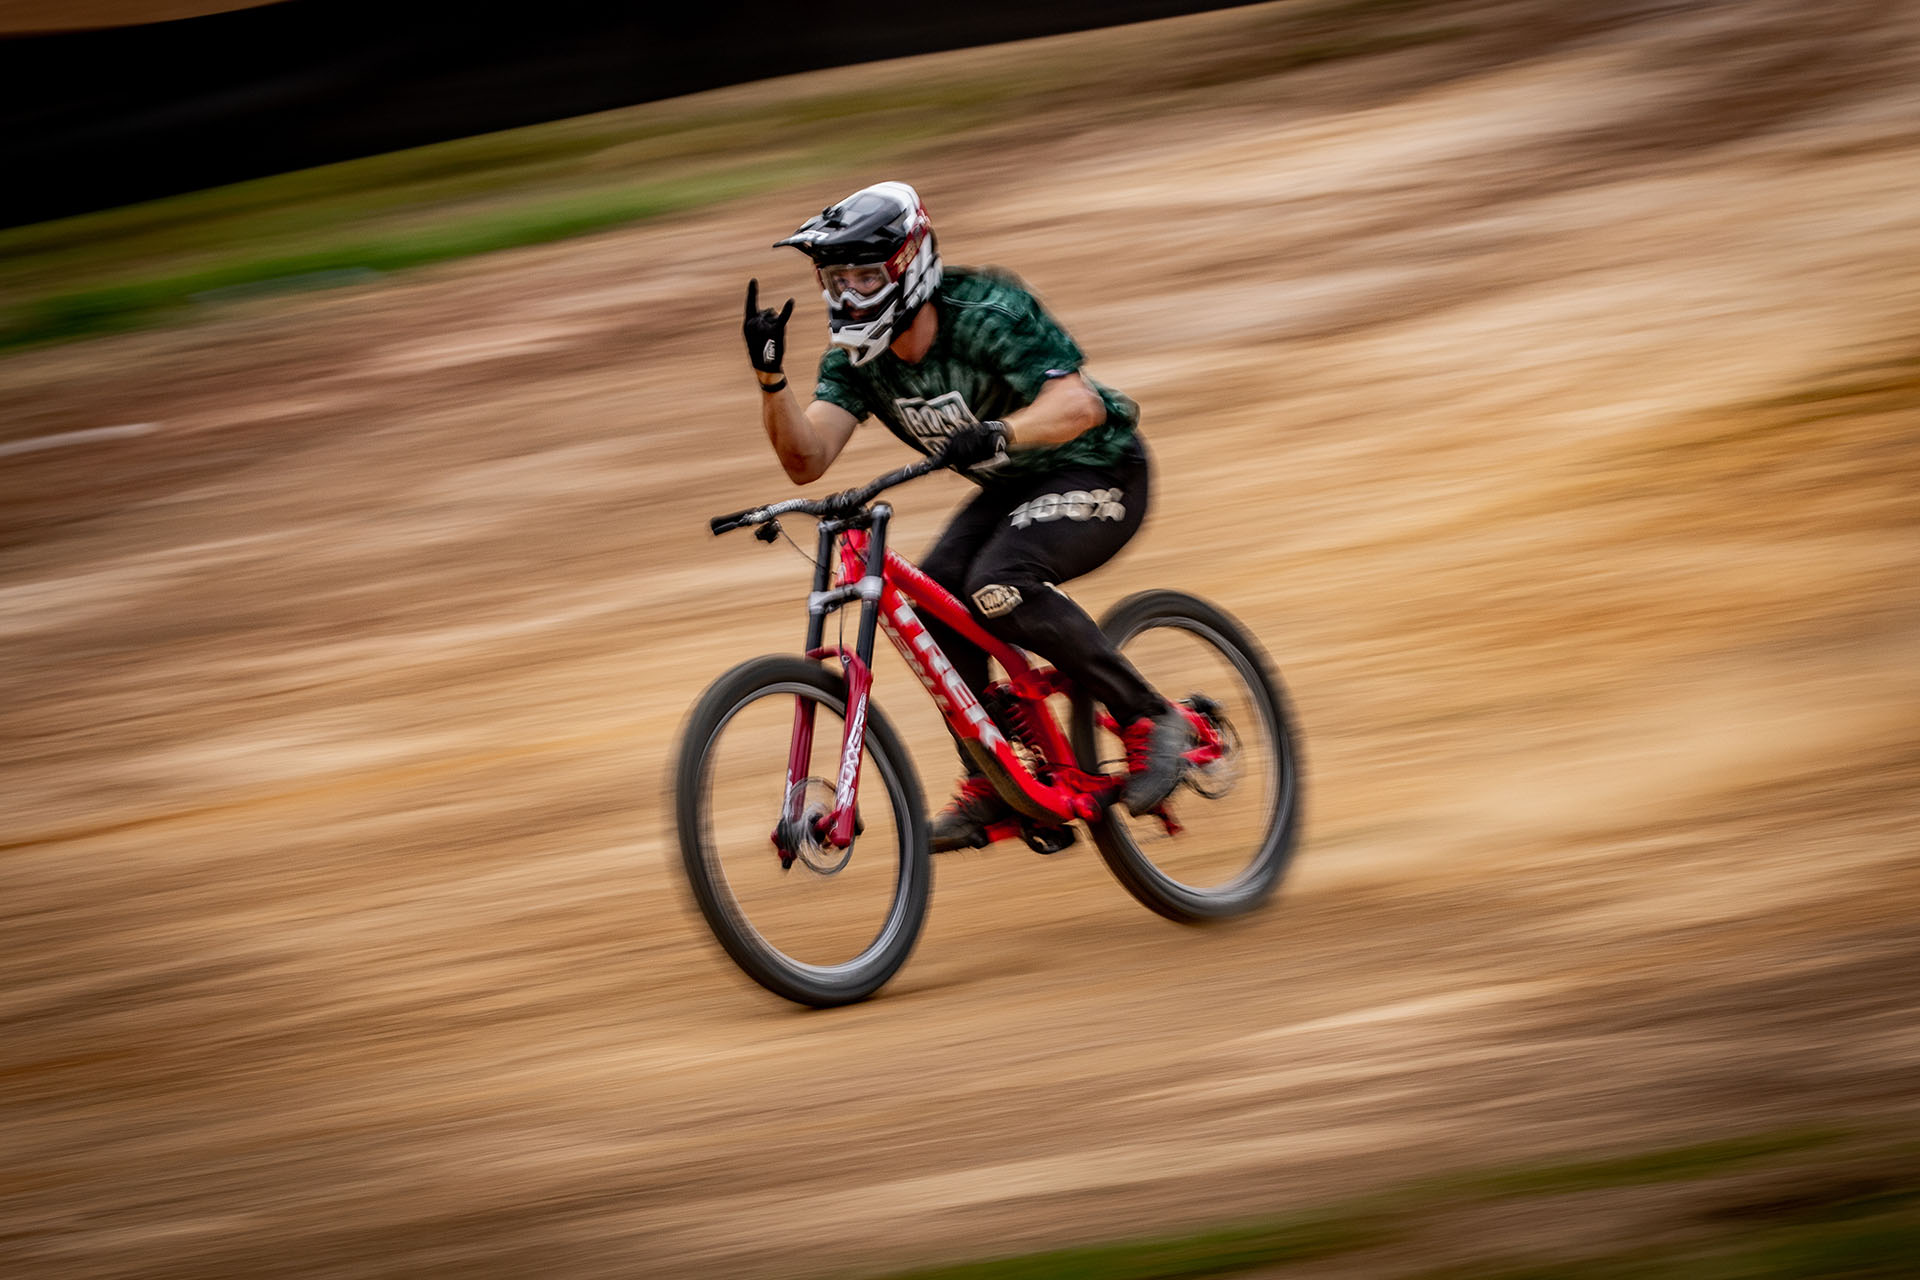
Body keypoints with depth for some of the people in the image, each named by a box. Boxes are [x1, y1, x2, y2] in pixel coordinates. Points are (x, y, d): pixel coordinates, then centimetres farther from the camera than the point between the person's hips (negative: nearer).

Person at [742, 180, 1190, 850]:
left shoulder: (987, 312, -27)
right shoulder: (856, 355, -8)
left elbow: (1078, 404, -39)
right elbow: (807, 459, -18)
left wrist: (997, 434, -56)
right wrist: (770, 377, -33)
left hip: (1097, 474, -7)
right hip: (1013, 487, 7)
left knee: (997, 583, -31)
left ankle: (1149, 720, -18)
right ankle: (991, 783, -4)